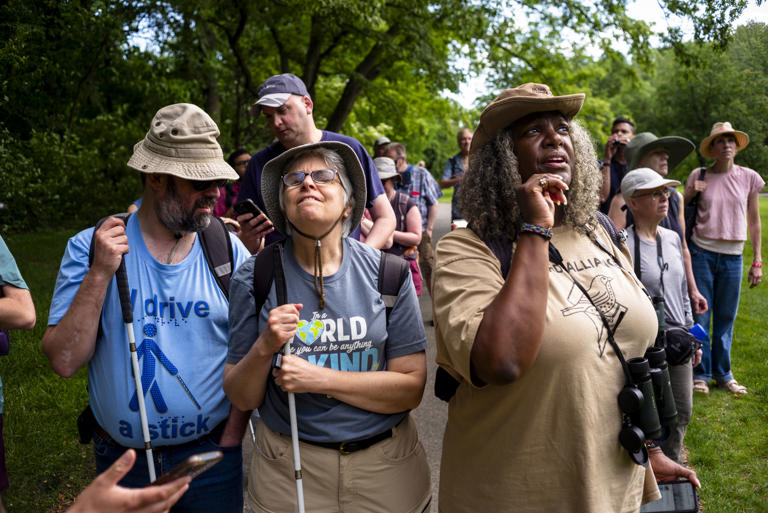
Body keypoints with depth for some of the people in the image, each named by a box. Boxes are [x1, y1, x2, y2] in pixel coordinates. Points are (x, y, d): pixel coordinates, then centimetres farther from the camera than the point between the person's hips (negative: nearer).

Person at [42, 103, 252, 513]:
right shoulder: (90, 248, -7)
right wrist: (100, 274, -20)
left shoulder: (228, 251, -7)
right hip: (119, 457, 0)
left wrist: (230, 440, -8)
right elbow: (64, 362, -12)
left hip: (210, 453, 0)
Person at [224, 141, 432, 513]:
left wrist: (318, 378, -20)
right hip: (288, 469, 0)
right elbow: (241, 398, -4)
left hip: (387, 466, 1)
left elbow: (411, 388, -11)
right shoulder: (254, 278, -8)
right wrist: (263, 348, -24)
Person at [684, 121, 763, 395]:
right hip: (701, 253, -1)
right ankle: (701, 373, 13)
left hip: (732, 257, 2)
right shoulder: (698, 176, 2)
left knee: (726, 318, 7)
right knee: (700, 316, 0)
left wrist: (757, 261, 7)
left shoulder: (749, 177, 5)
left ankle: (722, 373, 22)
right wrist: (692, 192, -11)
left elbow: (754, 221, 9)